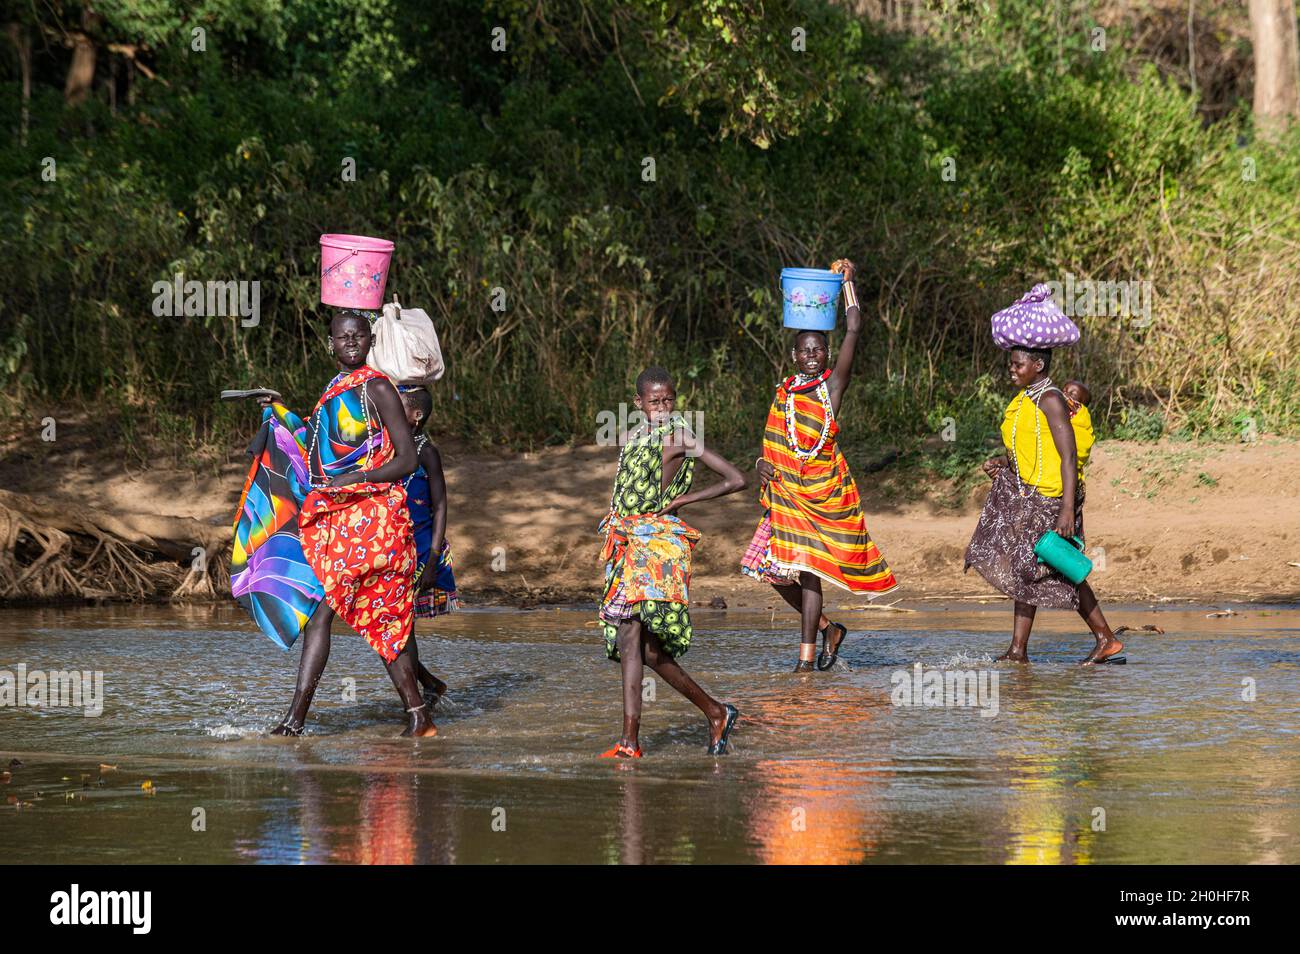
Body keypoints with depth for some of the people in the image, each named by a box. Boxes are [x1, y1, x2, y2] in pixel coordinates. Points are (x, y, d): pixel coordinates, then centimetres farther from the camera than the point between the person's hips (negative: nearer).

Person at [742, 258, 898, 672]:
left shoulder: (833, 384, -3)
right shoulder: (783, 392, 10)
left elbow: (853, 329, -9)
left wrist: (848, 280, -3)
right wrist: (764, 464, -2)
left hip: (824, 493, -5)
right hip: (786, 493, 5)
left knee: (808, 568, -9)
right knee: (777, 570, 2)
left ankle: (807, 654, -4)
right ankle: (828, 628, 22)